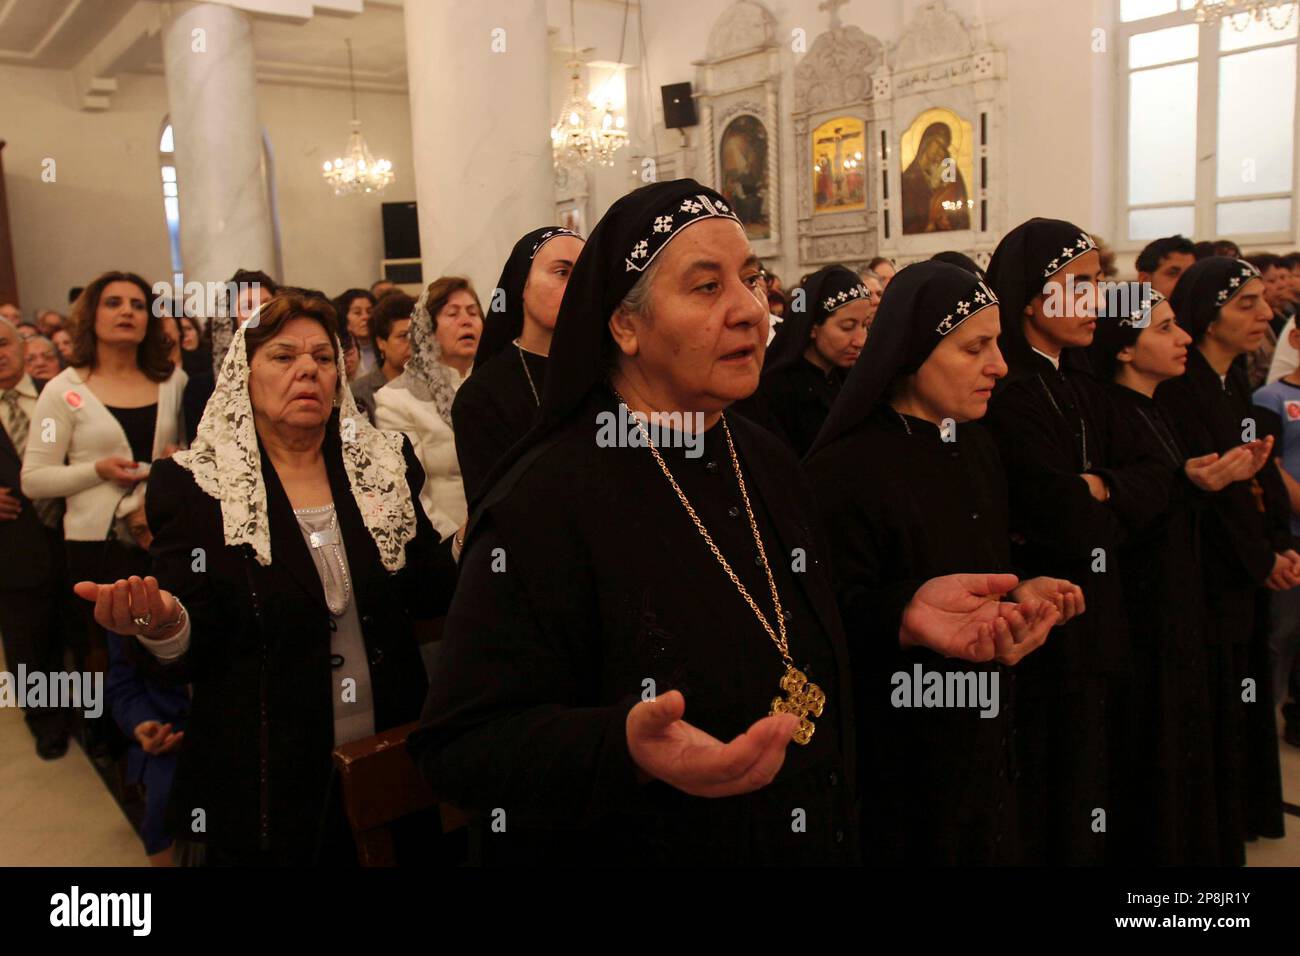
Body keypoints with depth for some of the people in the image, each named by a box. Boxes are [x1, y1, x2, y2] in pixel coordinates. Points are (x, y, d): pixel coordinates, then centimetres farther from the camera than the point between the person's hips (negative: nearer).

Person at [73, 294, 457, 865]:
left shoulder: (385, 463, 1)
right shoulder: (193, 485, -7)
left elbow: (426, 592, 5)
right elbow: (188, 658, -9)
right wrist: (164, 627, -30)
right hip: (263, 783, -2)